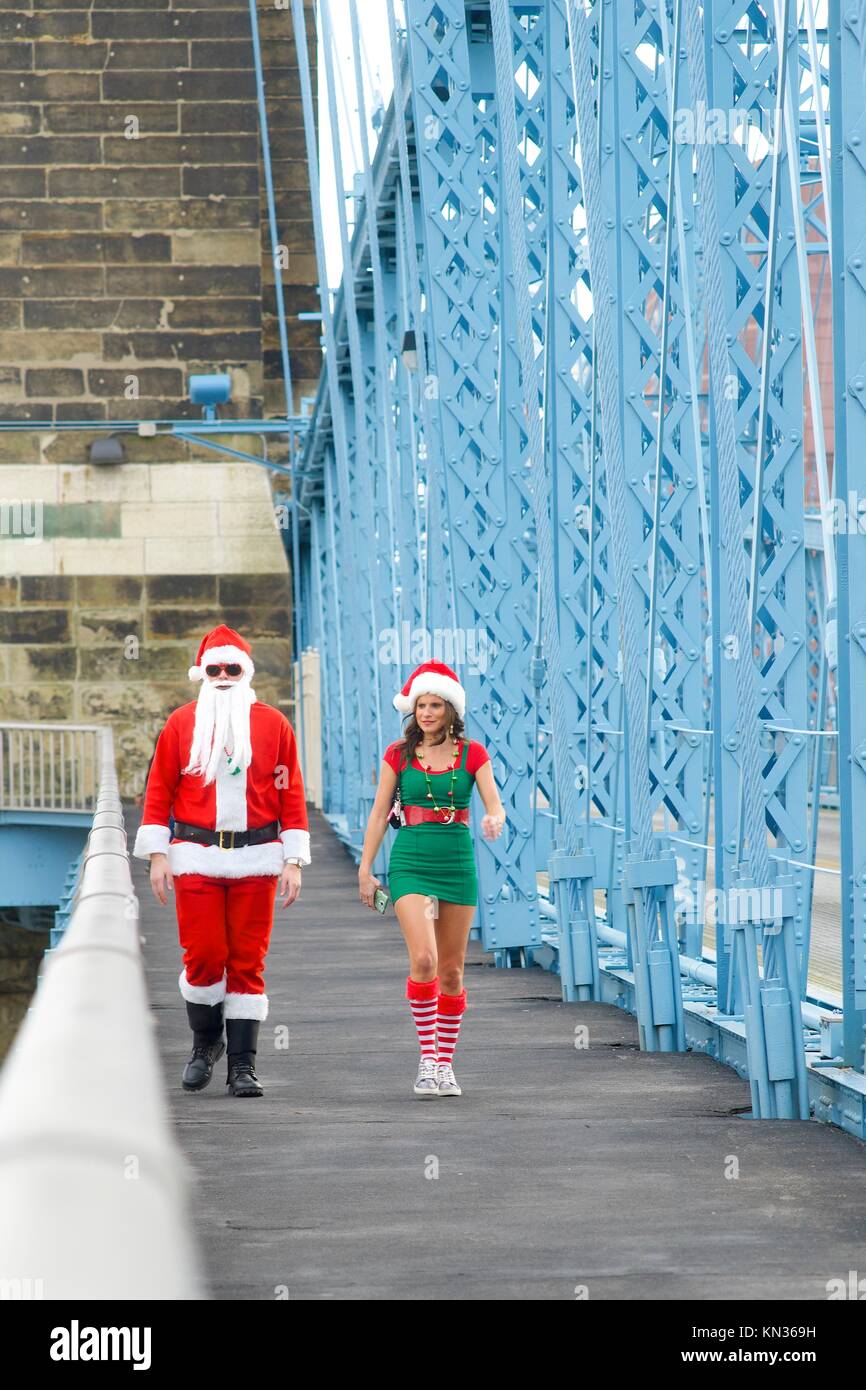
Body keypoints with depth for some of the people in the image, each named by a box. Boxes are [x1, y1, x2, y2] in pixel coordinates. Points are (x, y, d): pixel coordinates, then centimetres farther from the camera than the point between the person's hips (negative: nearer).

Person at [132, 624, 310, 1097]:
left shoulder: (273, 725, 6)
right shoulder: (181, 724, 6)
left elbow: (291, 795, 6)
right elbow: (158, 792, 6)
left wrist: (293, 861, 0)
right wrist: (157, 855, -1)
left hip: (256, 859, 0)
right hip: (196, 858, 0)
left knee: (248, 963, 0)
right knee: (203, 957, -4)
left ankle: (243, 1067, 4)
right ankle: (206, 1042, 21)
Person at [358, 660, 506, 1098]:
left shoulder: (472, 754, 2)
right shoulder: (399, 754, 3)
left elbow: (495, 805, -5)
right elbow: (379, 814, 5)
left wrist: (495, 822, -29)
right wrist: (365, 869, 2)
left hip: (457, 863, 1)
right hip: (410, 862, -1)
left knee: (451, 971, 6)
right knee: (423, 959, -18)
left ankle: (445, 1063, 17)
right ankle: (427, 1057, -9)